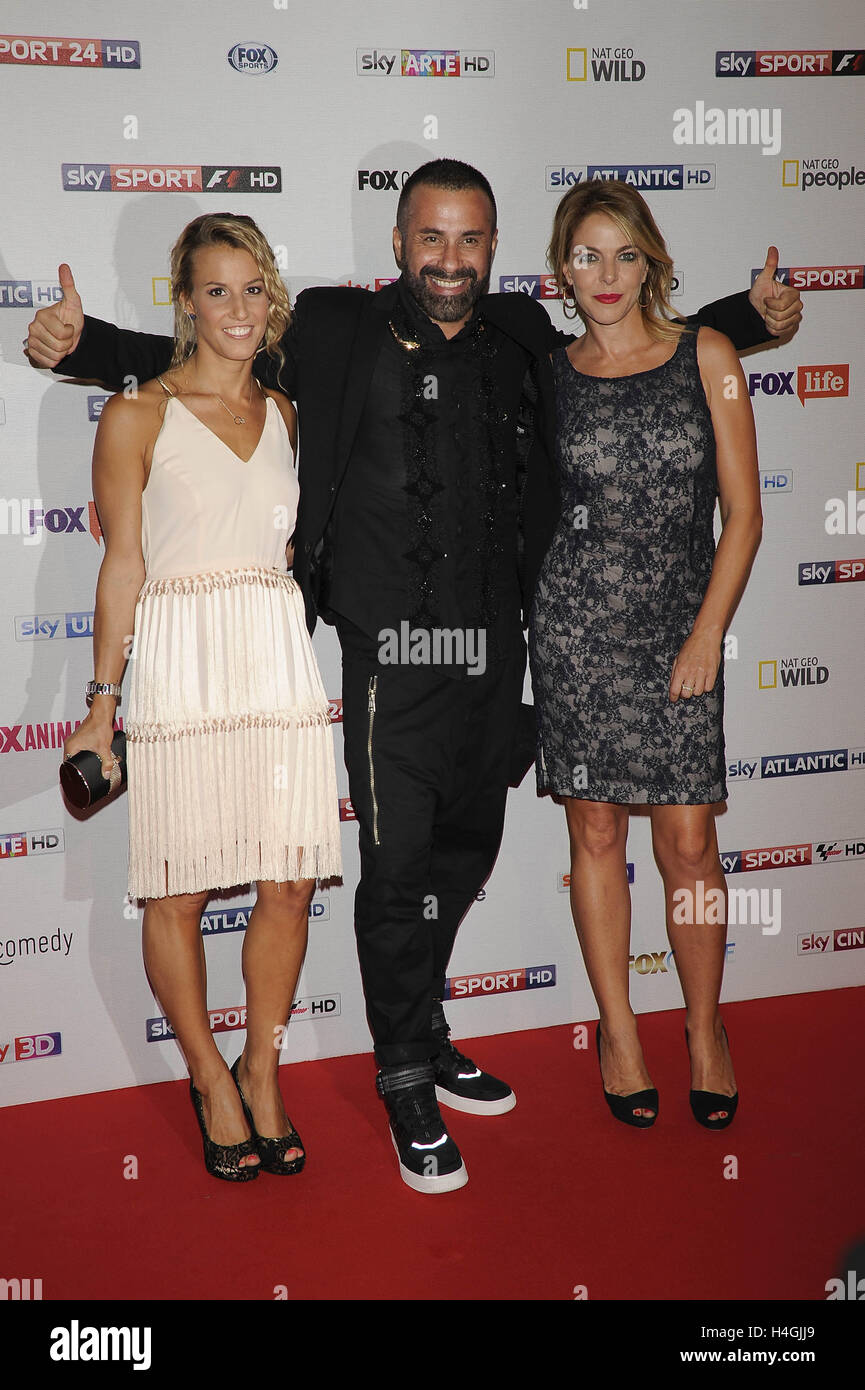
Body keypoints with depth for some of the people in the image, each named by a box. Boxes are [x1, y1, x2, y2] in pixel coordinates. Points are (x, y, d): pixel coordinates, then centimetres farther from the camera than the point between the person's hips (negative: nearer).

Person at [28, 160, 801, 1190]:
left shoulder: (520, 337, 9)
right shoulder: (342, 335, -4)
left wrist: (752, 316, 22)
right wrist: (85, 342, -8)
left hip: (495, 648, 5)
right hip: (395, 652, -5)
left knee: (467, 852, 16)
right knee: (399, 869, 2)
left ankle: (421, 1036, 37)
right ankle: (408, 1080, 21)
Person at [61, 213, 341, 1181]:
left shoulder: (283, 413, 14)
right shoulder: (137, 417, 0)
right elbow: (123, 567, -1)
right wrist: (101, 704, -3)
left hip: (281, 660, 4)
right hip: (181, 667, -4)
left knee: (289, 883, 4)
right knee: (177, 889, 2)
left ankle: (262, 1072, 23)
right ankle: (212, 1081, 22)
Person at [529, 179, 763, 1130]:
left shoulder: (706, 355, 3)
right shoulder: (549, 375, 6)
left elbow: (742, 514, 1)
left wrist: (708, 633, -5)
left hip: (682, 624, -1)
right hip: (576, 621, 1)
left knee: (688, 839, -2)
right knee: (596, 831, 5)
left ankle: (705, 1027, 19)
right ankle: (618, 1030, 20)